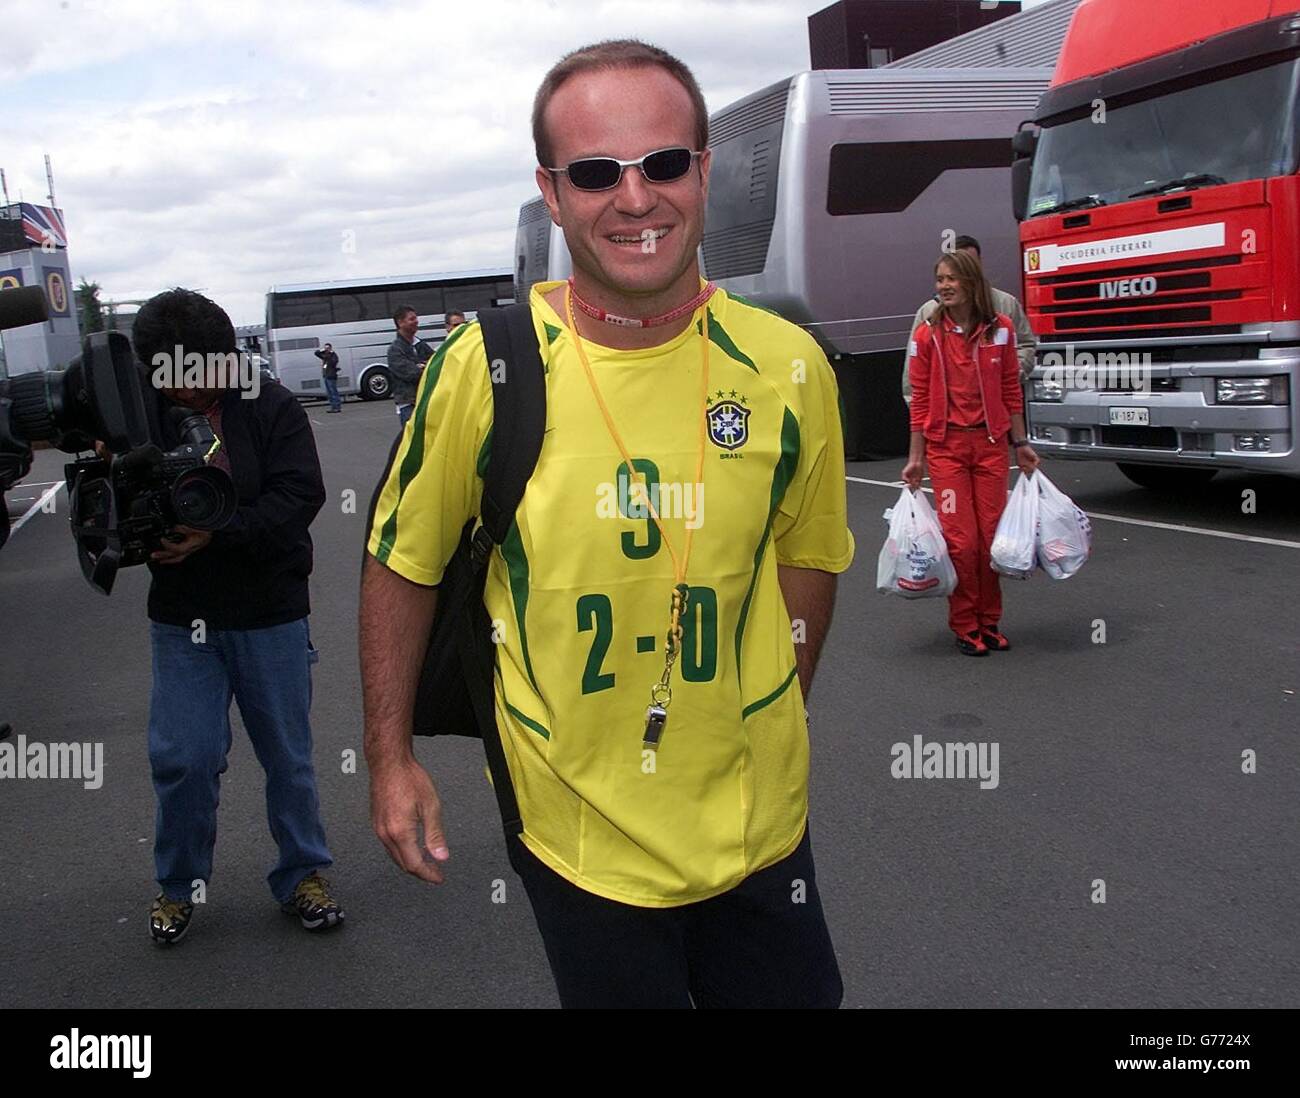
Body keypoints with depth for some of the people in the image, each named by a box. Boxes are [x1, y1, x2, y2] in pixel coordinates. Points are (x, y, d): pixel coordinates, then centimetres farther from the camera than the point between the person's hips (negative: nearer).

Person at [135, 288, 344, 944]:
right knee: (181, 758, 1)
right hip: (182, 621, 1)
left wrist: (215, 534, -26)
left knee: (287, 755, 10)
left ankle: (302, 874, 28)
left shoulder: (270, 409, -6)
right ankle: (178, 884, 24)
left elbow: (299, 495, -16)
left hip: (270, 617, -1)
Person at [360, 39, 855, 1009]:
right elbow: (403, 563, -2)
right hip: (576, 830, -2)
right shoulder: (484, 367, -13)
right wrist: (392, 760, -1)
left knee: (794, 991, 18)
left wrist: (768, 729, 9)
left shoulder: (788, 366, -7)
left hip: (758, 820, 2)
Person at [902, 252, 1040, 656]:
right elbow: (920, 401, -1)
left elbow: (1011, 392, 9)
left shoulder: (1001, 330, 2)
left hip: (991, 444, 2)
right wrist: (916, 458, -2)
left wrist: (1020, 444, 9)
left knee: (992, 534, 4)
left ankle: (989, 621, 18)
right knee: (960, 539, -3)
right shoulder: (927, 336, -3)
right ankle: (965, 626, 10)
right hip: (946, 446, -2)